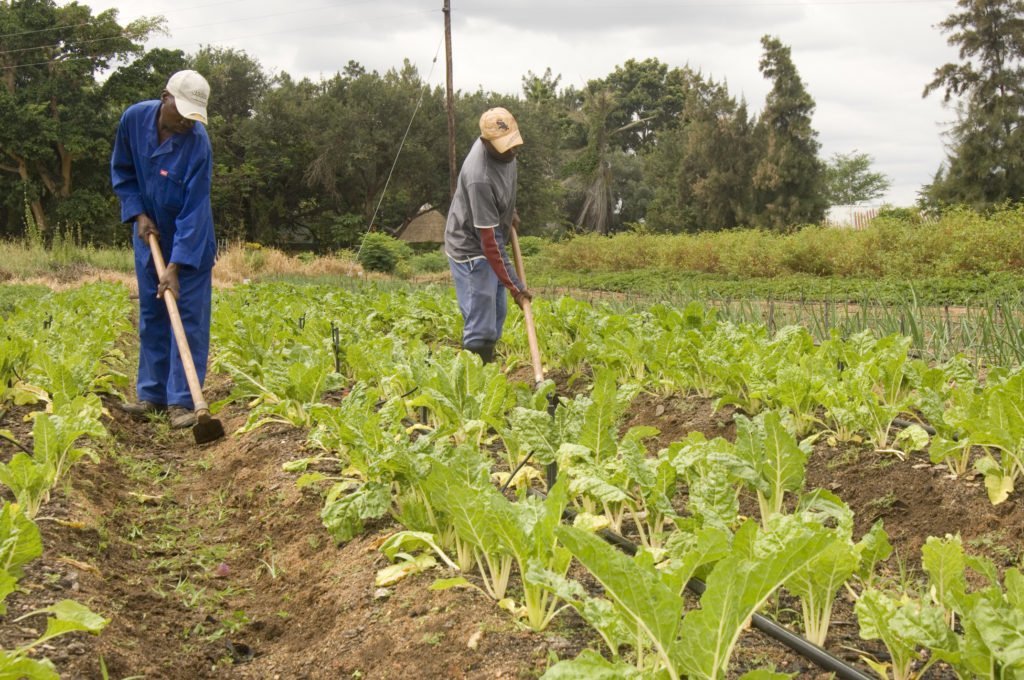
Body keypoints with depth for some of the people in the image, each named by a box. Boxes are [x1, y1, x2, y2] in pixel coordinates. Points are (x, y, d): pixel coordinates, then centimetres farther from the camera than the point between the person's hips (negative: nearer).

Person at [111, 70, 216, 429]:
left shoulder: (197, 143, -26)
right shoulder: (134, 119, -13)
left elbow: (194, 211, -26)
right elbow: (122, 171, 4)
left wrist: (176, 266, -30)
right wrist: (137, 213, -9)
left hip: (190, 241, -4)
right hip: (150, 233, 4)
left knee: (188, 315, -5)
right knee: (151, 314, 9)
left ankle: (182, 402, -1)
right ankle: (151, 393, 18)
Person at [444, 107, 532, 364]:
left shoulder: (505, 153, -9)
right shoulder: (479, 178, -34)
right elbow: (488, 240, -30)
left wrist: (510, 213, 18)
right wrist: (514, 286, -27)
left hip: (493, 240, 9)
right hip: (471, 247, -9)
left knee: (497, 313, 14)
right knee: (480, 327, -8)